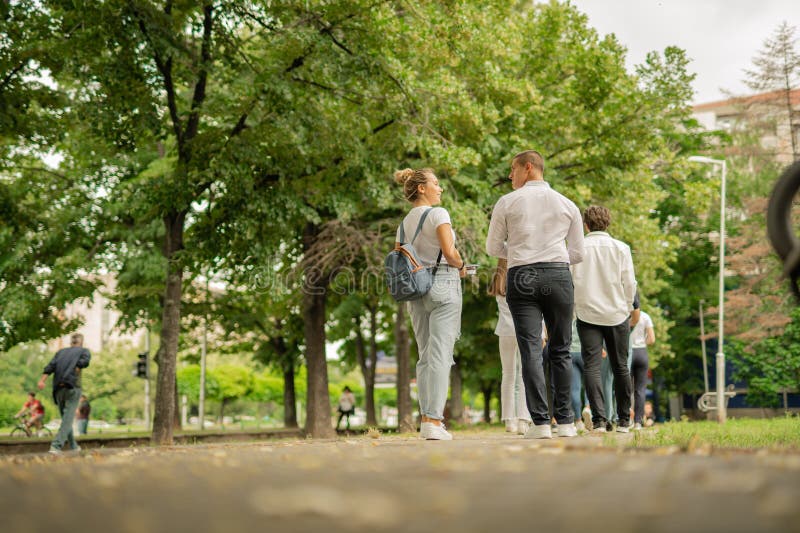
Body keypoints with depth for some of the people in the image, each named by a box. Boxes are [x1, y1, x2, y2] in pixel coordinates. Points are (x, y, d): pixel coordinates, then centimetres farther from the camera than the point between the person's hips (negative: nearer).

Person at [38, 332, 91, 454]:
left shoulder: (61, 352, 22)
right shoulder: (84, 351, 14)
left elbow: (50, 366, 4)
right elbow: (84, 362, -10)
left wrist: (42, 380, -8)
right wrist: (72, 376, -14)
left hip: (58, 389, 4)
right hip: (73, 387, -4)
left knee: (65, 417, 17)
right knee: (68, 419, -9)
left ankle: (73, 446, 26)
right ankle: (56, 445, -25)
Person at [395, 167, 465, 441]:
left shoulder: (404, 223, 13)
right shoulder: (438, 214, -7)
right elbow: (449, 252, -17)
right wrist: (461, 266, 2)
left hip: (416, 288, 7)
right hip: (443, 285, -7)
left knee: (425, 357, 10)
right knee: (440, 355, -9)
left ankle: (426, 419, 9)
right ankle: (434, 421, -14)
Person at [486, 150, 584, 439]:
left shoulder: (507, 202, 5)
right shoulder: (567, 205, 12)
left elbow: (493, 247, 10)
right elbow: (578, 254, 14)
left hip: (521, 277, -2)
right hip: (558, 275, 2)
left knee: (531, 350, -4)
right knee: (560, 350, 8)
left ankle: (540, 423, -10)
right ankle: (565, 421, 6)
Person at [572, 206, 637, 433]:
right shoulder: (621, 248, 0)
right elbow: (629, 283, -1)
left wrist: (574, 309, 14)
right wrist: (627, 308, 14)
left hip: (588, 314, -1)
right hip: (617, 314, 1)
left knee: (592, 367, -3)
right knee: (620, 367, 10)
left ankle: (599, 419, -14)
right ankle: (624, 420, 15)